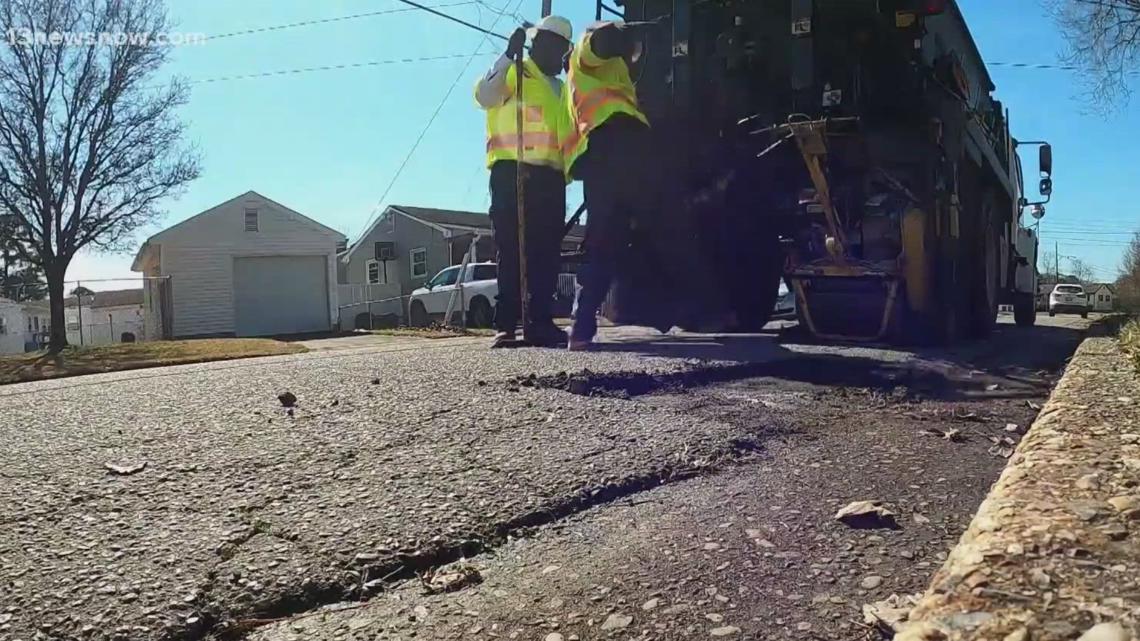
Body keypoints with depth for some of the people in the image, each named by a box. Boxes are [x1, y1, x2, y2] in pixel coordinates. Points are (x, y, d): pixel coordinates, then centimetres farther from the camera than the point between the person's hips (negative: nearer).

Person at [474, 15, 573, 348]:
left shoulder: (560, 89, 27)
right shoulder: (514, 72, 8)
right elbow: (484, 96, -11)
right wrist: (509, 55, -16)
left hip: (550, 175, 6)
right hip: (512, 171, -6)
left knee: (547, 251, 1)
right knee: (511, 249, -8)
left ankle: (540, 322, 3)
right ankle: (506, 324, -8)